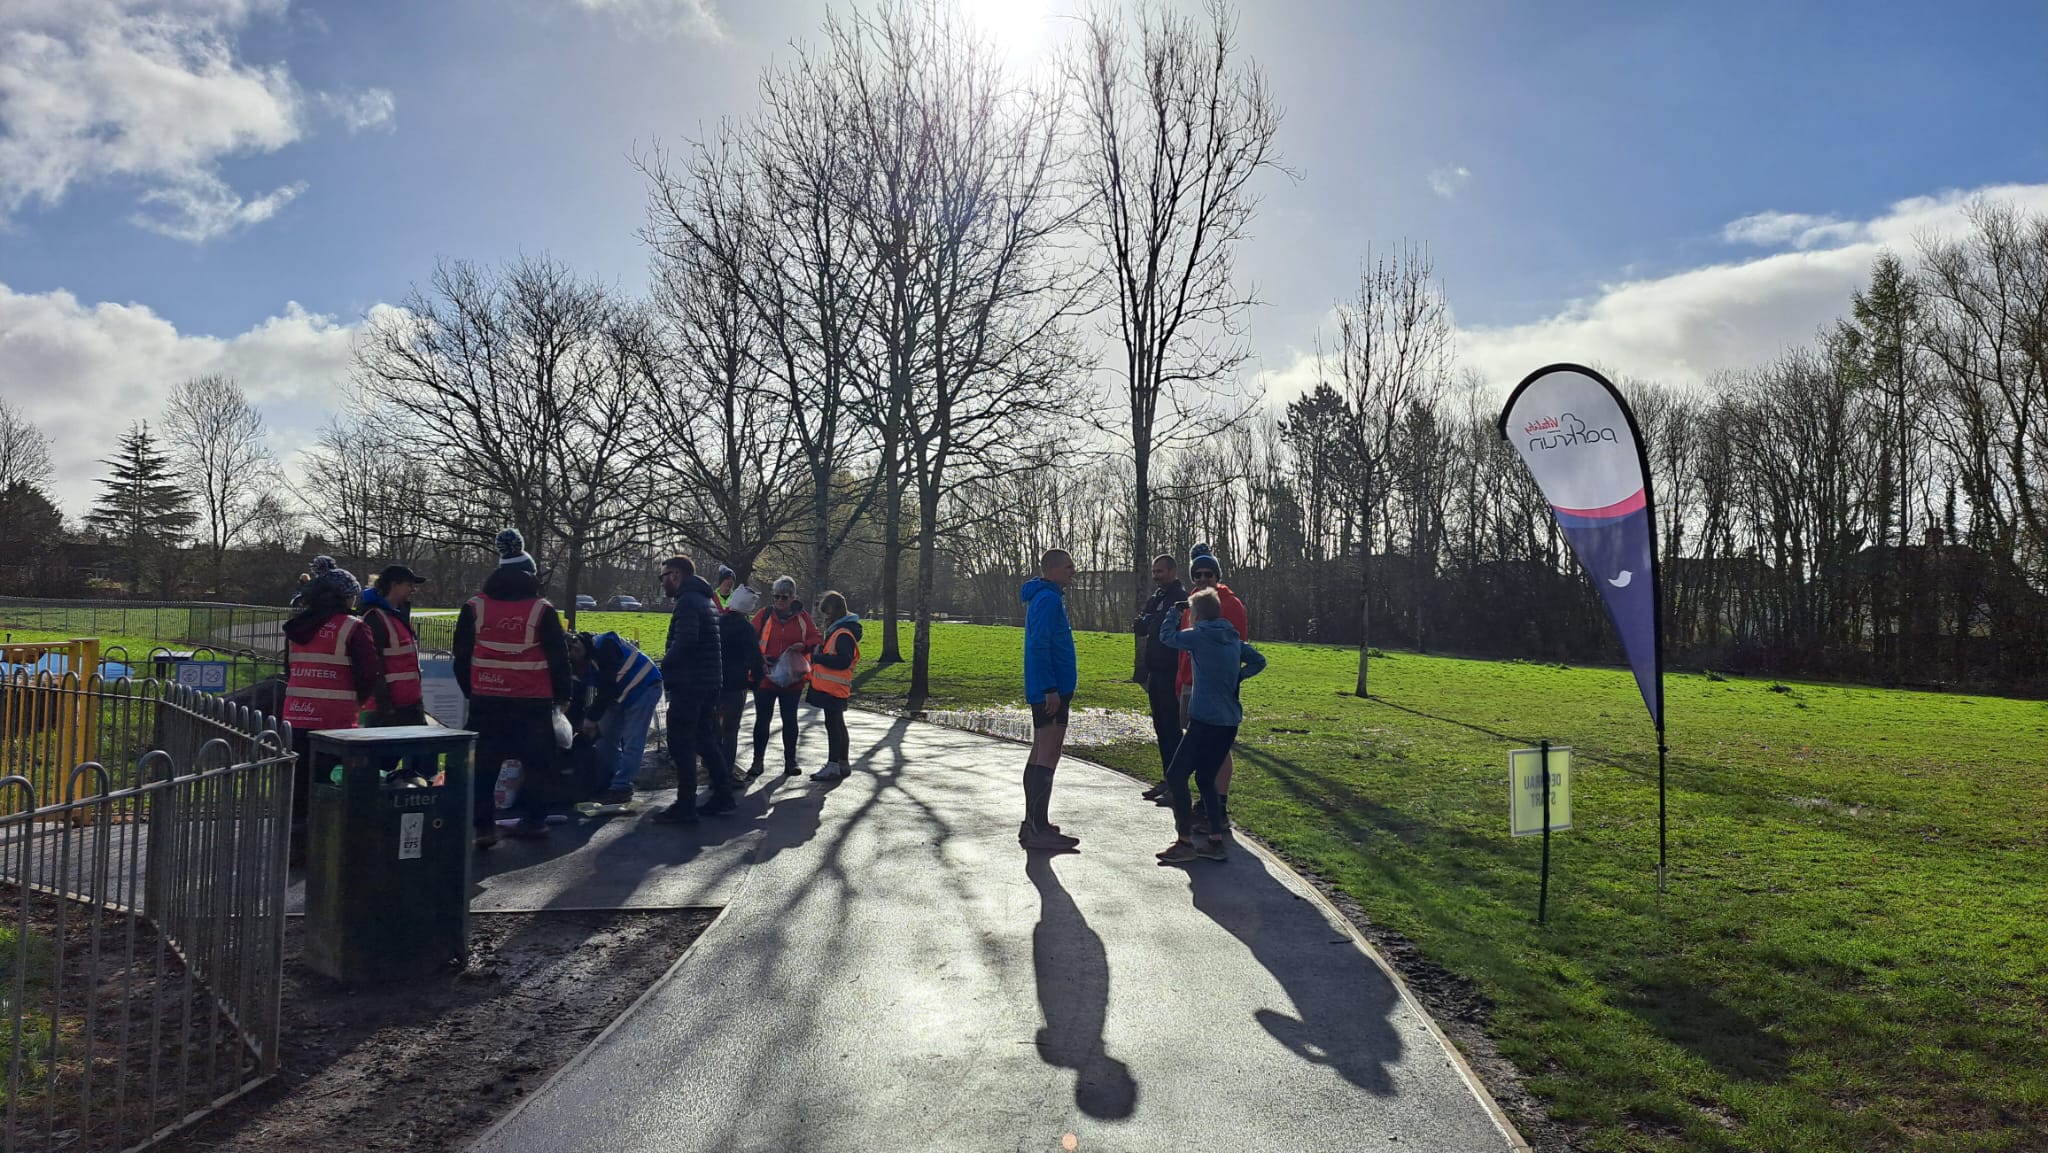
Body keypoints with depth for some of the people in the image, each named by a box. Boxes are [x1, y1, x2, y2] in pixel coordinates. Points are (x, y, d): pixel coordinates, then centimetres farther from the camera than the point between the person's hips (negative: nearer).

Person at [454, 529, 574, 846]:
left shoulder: (474, 607, 2)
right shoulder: (542, 611, -6)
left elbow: (462, 656, 9)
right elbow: (558, 657, -2)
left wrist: (470, 690, 21)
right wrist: (563, 695, 9)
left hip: (486, 699, 2)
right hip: (533, 702, -2)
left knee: (484, 764, 7)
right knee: (535, 761, 11)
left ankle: (484, 825, 3)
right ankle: (533, 819, 15)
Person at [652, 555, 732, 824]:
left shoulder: (688, 602, -14)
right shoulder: (707, 599, 18)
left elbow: (685, 641, -26)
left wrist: (666, 661, -9)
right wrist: (671, 658, 11)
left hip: (689, 683, -10)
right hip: (710, 681, 10)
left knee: (681, 744, -4)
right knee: (706, 739, 17)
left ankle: (685, 806, -1)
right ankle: (722, 796, 21)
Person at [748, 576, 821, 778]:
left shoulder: (802, 617, 2)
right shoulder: (764, 615, 0)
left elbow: (816, 639, 3)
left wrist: (803, 646, -17)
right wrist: (759, 658, -15)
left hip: (792, 678, 1)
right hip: (764, 676, -1)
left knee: (790, 720, 10)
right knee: (762, 719, 5)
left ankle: (790, 760, 20)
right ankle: (757, 761, 14)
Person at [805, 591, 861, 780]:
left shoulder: (843, 634, -18)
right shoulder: (838, 630, 15)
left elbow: (843, 662, -25)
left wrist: (818, 658, -20)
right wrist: (820, 657, 8)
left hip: (833, 687, -11)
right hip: (832, 686, 11)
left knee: (833, 725, -6)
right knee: (838, 725, 16)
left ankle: (833, 766, -3)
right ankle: (843, 763, 25)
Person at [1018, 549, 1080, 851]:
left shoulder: (1046, 597, 17)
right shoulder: (1048, 599, -15)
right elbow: (1040, 646, -22)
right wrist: (1051, 689, -24)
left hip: (1044, 689, 11)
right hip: (1051, 690, -11)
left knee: (1040, 755, 14)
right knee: (1048, 756, -9)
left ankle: (1033, 823, 21)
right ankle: (1039, 830, -7)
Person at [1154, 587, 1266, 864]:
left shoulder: (1198, 636, -9)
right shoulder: (1233, 638, 10)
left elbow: (1167, 636, 4)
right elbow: (1258, 661, 17)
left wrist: (1175, 612, 18)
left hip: (1206, 720, -8)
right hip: (1230, 721, 8)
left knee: (1176, 776, -2)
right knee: (1206, 777, 17)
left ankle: (1185, 842, -4)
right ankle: (1216, 840, 16)